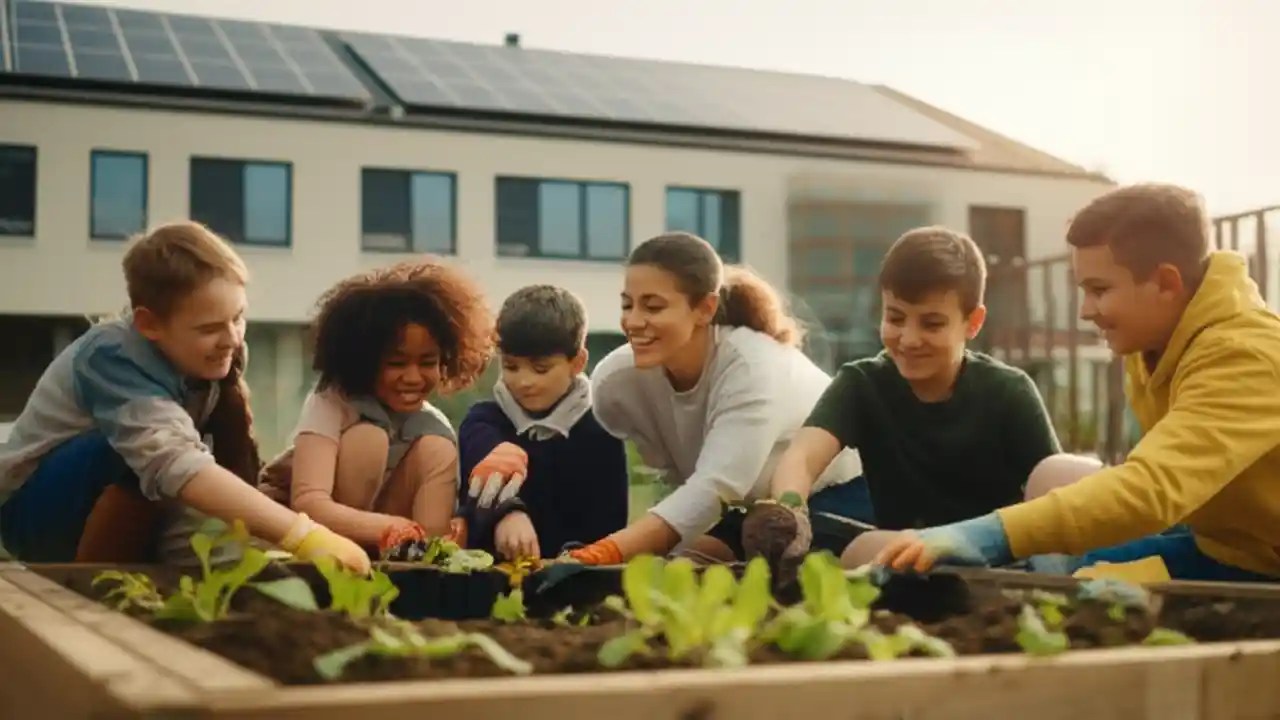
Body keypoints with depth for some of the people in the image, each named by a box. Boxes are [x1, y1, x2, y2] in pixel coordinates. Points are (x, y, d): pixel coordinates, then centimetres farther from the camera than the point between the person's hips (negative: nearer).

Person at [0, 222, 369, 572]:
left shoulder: (212, 354, -12)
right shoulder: (114, 359, -33)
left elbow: (234, 461, -14)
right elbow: (175, 464, -50)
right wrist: (303, 536, -59)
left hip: (112, 514, 7)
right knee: (144, 458, -34)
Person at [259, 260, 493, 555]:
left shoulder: (435, 429, -12)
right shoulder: (331, 400, -24)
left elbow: (433, 533, -22)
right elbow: (307, 504, -40)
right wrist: (397, 530, -57)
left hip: (371, 550, 4)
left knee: (436, 447, -18)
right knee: (367, 438, -27)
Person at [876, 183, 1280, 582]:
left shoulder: (1245, 358, -28)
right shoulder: (1153, 332, -2)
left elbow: (1154, 487, -43)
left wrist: (993, 535, -52)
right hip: (1217, 544, 8)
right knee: (1055, 478, -5)